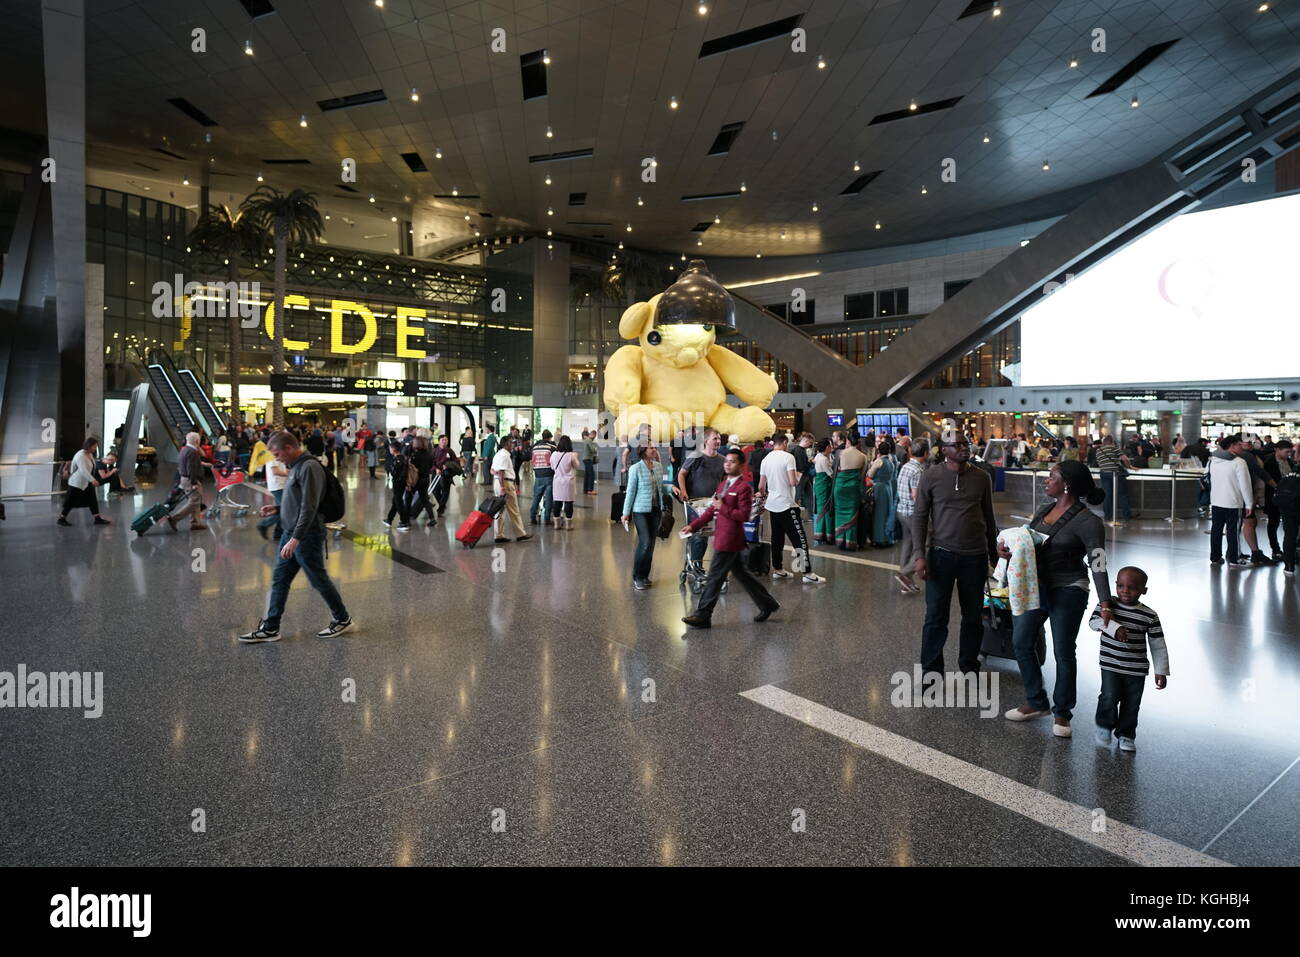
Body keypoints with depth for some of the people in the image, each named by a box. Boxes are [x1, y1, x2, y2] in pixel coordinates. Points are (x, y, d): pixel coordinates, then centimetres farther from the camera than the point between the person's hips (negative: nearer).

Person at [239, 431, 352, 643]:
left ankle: (342, 619, 21)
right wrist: (277, 508, 9)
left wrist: (296, 538, -28)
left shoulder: (309, 467, -19)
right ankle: (270, 628, 21)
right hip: (291, 534, 9)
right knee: (279, 580, 12)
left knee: (319, 580, 4)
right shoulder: (296, 467, 12)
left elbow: (309, 507, -25)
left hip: (307, 536, -9)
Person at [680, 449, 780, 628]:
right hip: (722, 537, 9)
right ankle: (768, 605, 29)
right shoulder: (722, 484, 15)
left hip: (730, 540, -9)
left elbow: (744, 515, -19)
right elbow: (712, 510, 16)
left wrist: (722, 507, -17)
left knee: (715, 577, -4)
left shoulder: (744, 488, -13)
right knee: (741, 574, 17)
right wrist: (693, 526, 8)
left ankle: (702, 616, 4)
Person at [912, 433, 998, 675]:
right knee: (935, 617, 3)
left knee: (973, 616, 12)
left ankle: (969, 665, 31)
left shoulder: (982, 477, 3)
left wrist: (993, 554, 15)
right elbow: (919, 517, -3)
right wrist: (920, 555, -10)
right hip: (941, 555, -2)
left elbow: (988, 517, 12)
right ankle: (931, 670, 18)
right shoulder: (930, 476, -5)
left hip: (975, 556, 2)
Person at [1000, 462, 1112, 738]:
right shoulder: (1044, 511, 6)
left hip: (1068, 590, -7)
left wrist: (1105, 604, -25)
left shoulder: (1087, 522, -14)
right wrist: (1008, 550, -8)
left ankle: (1062, 713, 22)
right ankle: (1036, 702, 29)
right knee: (1021, 642, 11)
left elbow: (1098, 565, -18)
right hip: (1035, 585, 7)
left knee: (1063, 651, 4)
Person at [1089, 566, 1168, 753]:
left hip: (1137, 670, 1)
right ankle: (1104, 726, 17)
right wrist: (1114, 627, -33)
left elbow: (1158, 646, 2)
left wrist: (1161, 671, 1)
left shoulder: (1150, 616, -2)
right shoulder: (1107, 605, -4)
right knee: (1109, 697, -9)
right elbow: (1093, 622, -17)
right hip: (1111, 666, -1)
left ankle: (1126, 735, 27)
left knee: (1132, 704, 8)